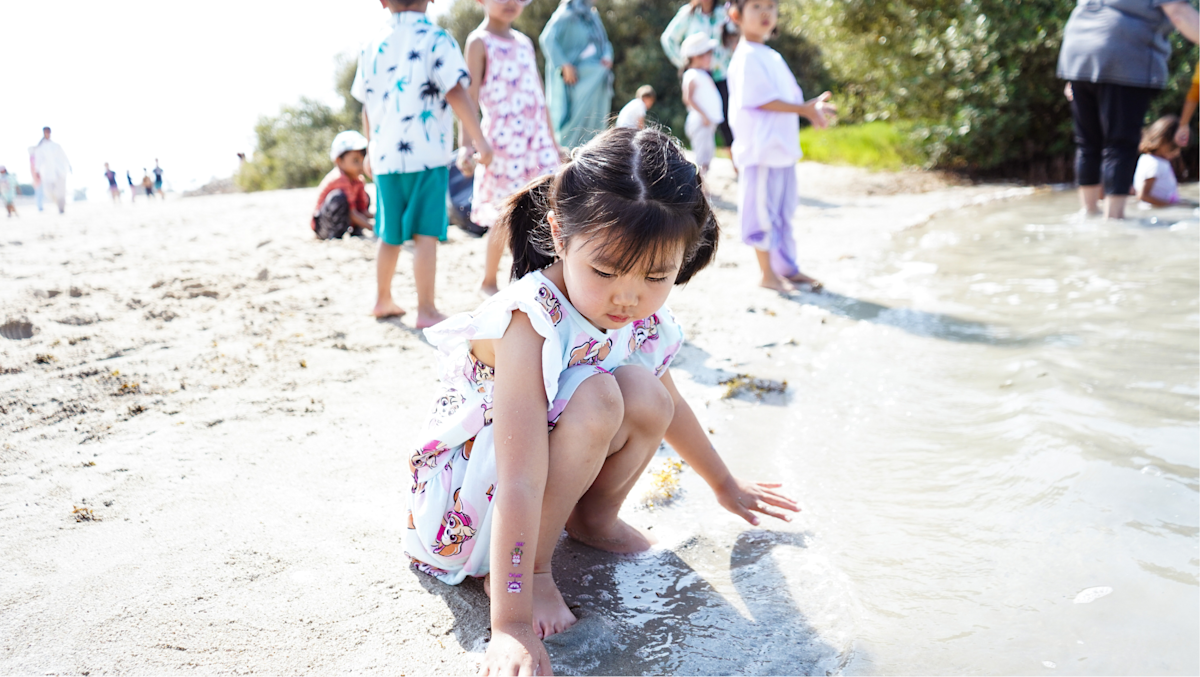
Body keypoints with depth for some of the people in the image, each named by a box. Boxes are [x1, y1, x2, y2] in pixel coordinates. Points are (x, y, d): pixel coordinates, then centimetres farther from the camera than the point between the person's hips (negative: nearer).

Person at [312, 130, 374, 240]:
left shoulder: (358, 180, 2)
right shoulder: (339, 179, -24)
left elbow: (363, 210, 0)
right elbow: (351, 213, -28)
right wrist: (373, 227, -35)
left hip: (343, 222, 9)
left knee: (365, 197, 8)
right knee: (339, 197, -33)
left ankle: (355, 233, 2)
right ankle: (335, 235, -26)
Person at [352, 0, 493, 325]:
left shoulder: (373, 47, 11)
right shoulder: (437, 40, -4)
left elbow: (367, 104, 16)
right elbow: (456, 93, -13)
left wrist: (372, 147, 28)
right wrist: (479, 140, -11)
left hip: (385, 155, 5)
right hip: (427, 154, -5)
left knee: (390, 235, 17)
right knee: (425, 235, -5)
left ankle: (383, 301, 29)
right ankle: (426, 311, -5)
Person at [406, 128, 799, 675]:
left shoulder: (642, 319, -10)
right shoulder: (532, 321, -34)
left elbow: (667, 406, 12)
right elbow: (519, 486, -38)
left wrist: (724, 485, 25)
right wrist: (512, 625, -38)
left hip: (557, 463, 7)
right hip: (472, 478, -7)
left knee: (642, 390, -18)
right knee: (594, 397, -31)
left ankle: (594, 518, 8)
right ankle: (533, 566, -15)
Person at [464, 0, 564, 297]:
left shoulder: (524, 42, 15)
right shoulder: (479, 41, -4)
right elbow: (470, 94, -12)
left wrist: (552, 140, 19)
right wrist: (467, 144, -22)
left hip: (536, 138, 6)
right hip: (503, 140, -6)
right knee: (505, 216, 0)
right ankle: (488, 282, 17)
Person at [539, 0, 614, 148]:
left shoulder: (593, 16, 16)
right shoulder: (567, 14, -8)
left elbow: (604, 42, 22)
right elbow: (547, 39, -19)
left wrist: (607, 57, -1)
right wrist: (565, 64, -24)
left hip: (594, 78, 8)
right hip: (574, 76, -8)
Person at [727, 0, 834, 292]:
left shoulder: (773, 57, 17)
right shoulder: (747, 57, -12)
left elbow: (789, 98, 19)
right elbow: (761, 100, -20)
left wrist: (812, 105, 0)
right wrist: (806, 109, -19)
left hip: (783, 148, 10)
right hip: (761, 150, -9)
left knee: (782, 211, 15)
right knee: (763, 211, -1)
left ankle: (788, 268, 24)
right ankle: (768, 273, 8)